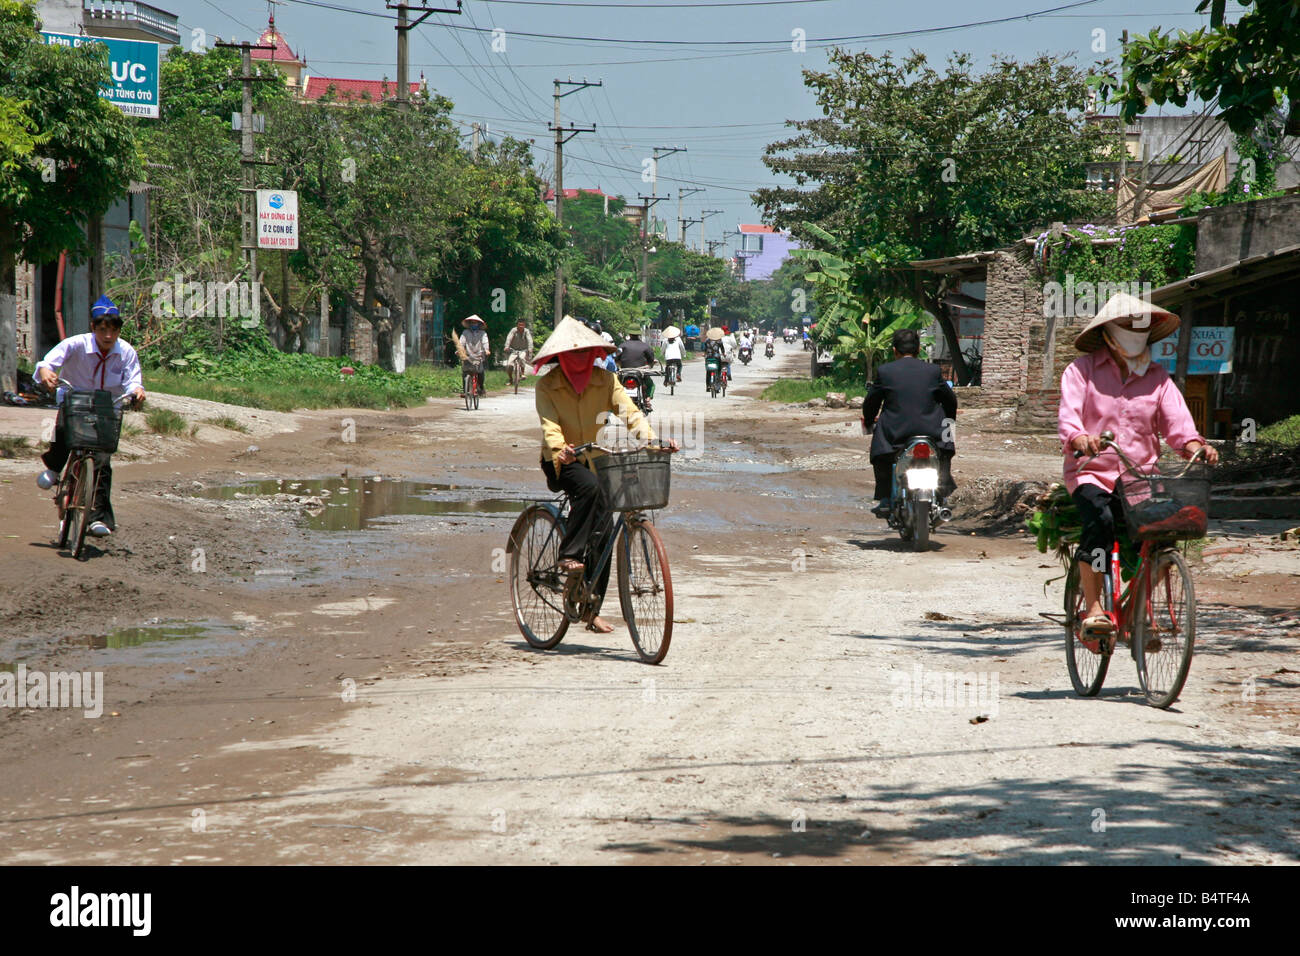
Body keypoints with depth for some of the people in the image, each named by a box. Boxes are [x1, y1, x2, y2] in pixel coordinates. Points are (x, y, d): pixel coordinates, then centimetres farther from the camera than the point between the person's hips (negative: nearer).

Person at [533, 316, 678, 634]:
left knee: (604, 528, -3)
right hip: (563, 463, -4)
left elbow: (629, 411, -9)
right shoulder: (547, 384, -6)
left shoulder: (605, 380, 1)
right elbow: (549, 423, -20)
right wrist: (559, 448, -41)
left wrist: (651, 439, -27)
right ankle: (569, 555, -29)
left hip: (596, 461, 4)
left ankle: (593, 610, 6)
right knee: (590, 487, -37)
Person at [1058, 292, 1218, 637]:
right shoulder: (1082, 370, 3)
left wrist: (1195, 445, -21)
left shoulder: (1157, 376, 13)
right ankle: (1093, 609, -24)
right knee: (1099, 519, -34)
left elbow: (1176, 421, 2)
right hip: (1091, 473, -3)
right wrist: (1079, 438, -34)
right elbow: (1068, 415, -10)